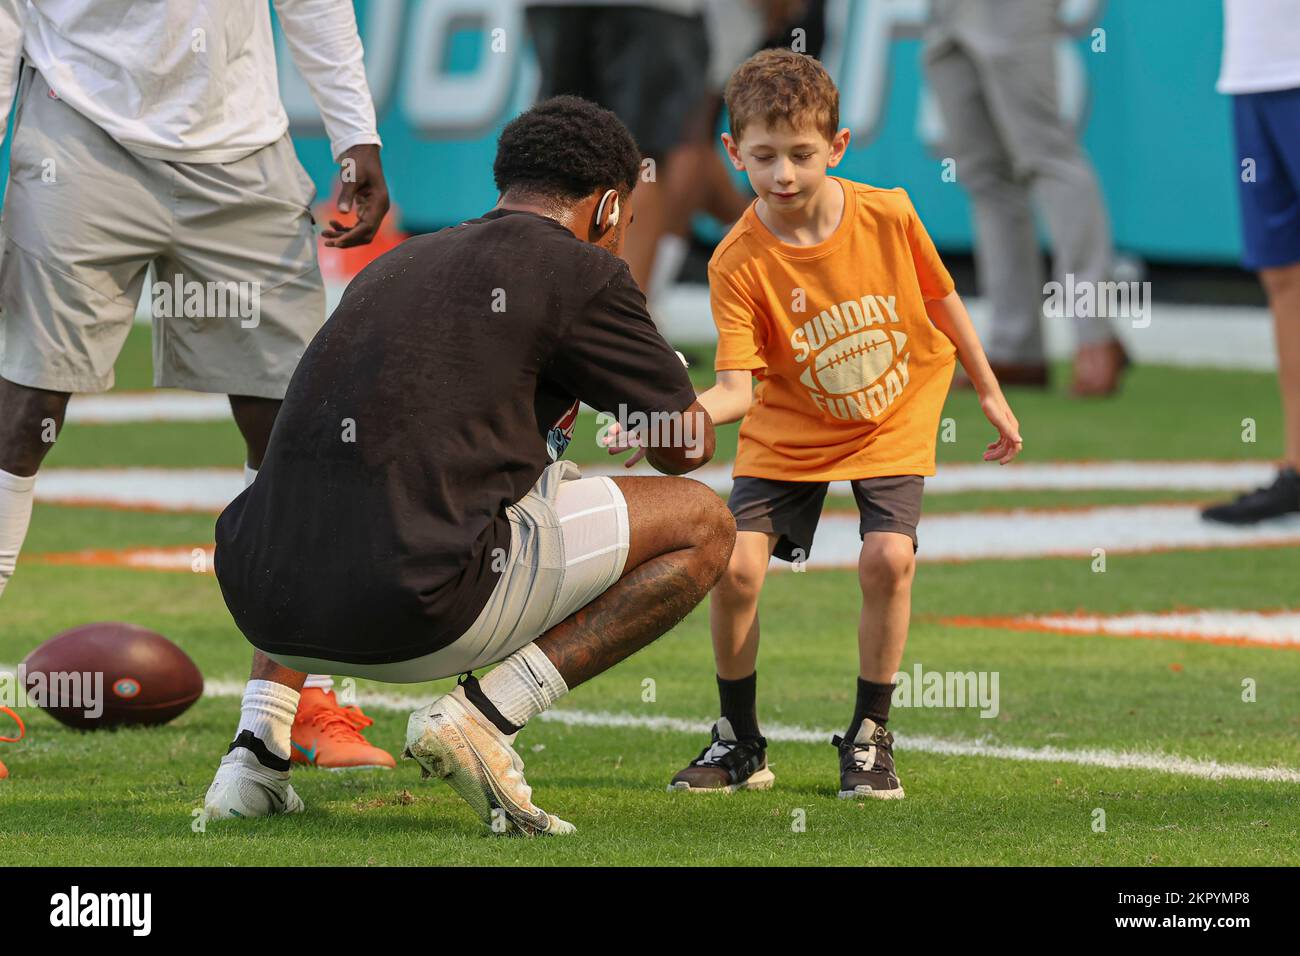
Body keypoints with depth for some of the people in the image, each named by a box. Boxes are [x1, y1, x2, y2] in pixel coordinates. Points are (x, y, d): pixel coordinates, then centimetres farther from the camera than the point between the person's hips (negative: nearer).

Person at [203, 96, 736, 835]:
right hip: (412, 619, -7)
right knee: (703, 523, 10)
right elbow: (687, 447, 15)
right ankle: (485, 717, -3)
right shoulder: (582, 271, 5)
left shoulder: (396, 265, 25)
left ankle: (258, 748, 21)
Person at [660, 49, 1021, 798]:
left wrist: (990, 393, 11)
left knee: (888, 557, -21)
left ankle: (870, 736, 0)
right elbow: (738, 389, -26)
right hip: (788, 431, 0)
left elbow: (942, 300, 2)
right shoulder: (739, 262, -21)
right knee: (736, 564, -15)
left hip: (894, 424, 0)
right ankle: (739, 744, 8)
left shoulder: (888, 216, -16)